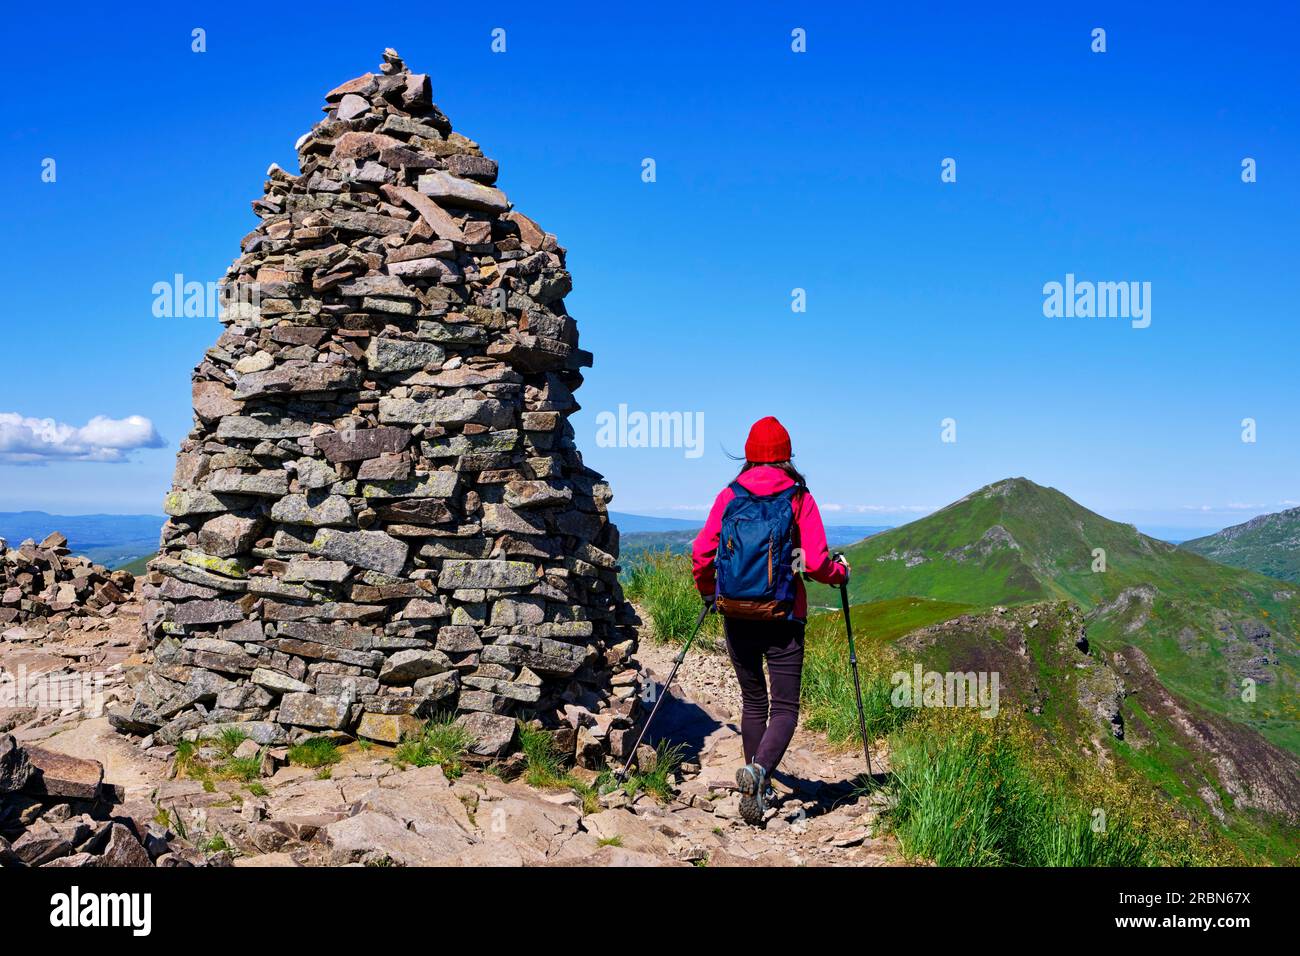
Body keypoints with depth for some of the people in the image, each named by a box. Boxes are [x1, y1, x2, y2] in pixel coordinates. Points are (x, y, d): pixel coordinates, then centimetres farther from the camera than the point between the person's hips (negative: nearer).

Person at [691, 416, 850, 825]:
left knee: (753, 701, 17)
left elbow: (702, 553, -2)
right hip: (782, 615, -3)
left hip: (735, 613, 3)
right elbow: (816, 564, -9)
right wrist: (841, 572, 14)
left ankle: (758, 789, 23)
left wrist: (708, 591, 17)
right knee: (785, 706, 1)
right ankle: (759, 768, -26)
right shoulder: (799, 498, -3)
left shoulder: (730, 496, 1)